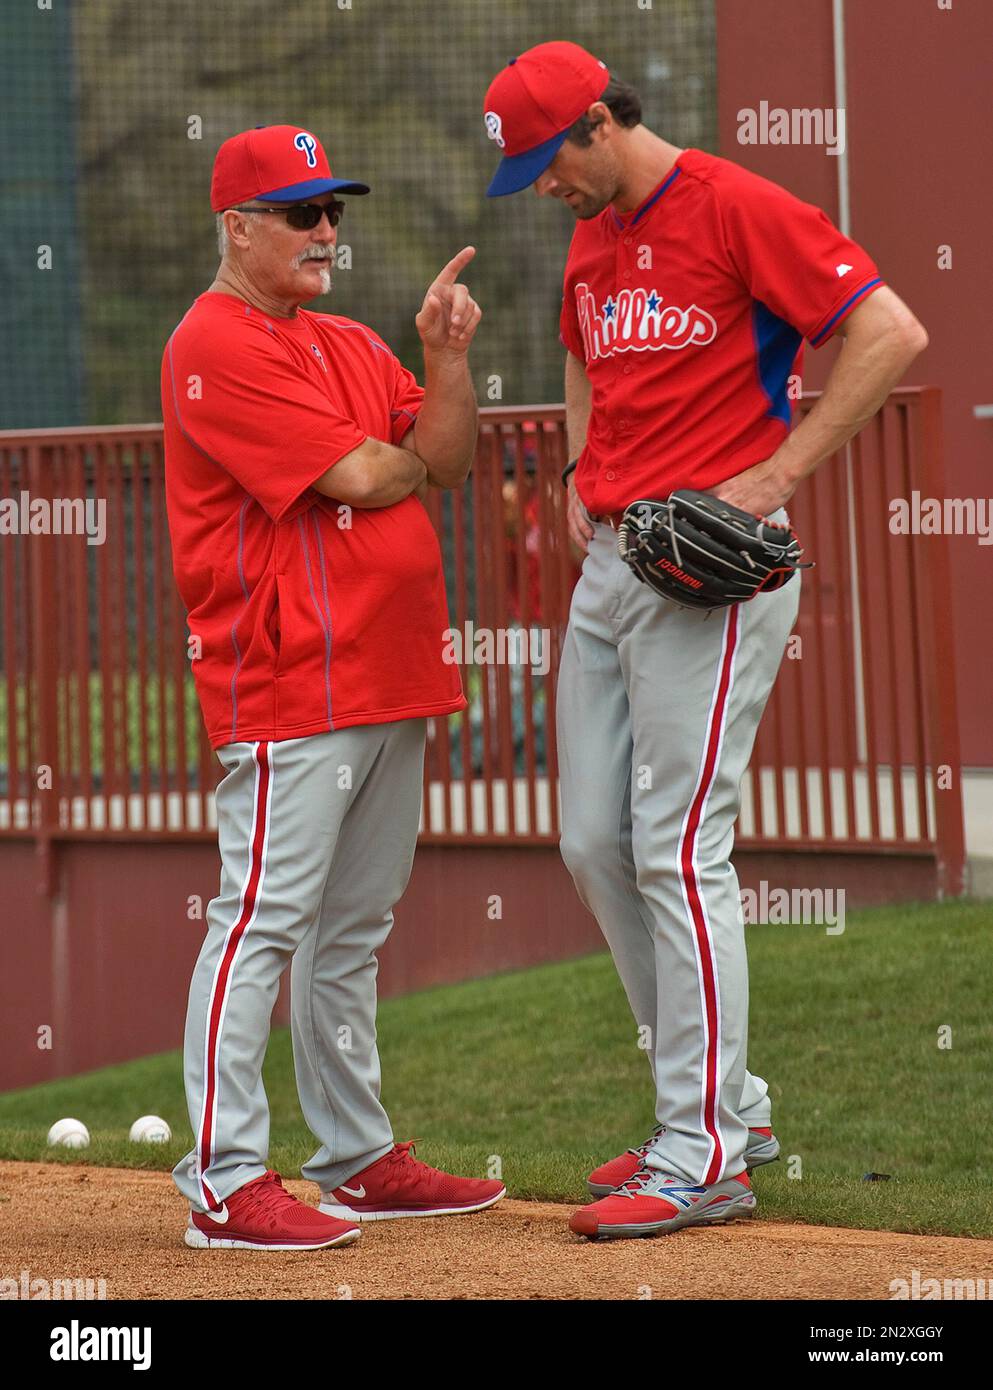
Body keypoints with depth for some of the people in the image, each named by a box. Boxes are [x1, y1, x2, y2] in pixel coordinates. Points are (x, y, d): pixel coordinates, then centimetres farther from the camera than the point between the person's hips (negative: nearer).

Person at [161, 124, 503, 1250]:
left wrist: (445, 355, -3)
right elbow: (356, 476, -15)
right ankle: (224, 1183, -11)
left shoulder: (349, 346, 20)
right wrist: (411, 459, 6)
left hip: (389, 680, 9)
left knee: (352, 928, 13)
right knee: (264, 921, -11)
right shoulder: (215, 346, -9)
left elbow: (445, 458, 11)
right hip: (289, 684, -9)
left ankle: (359, 1160, 20)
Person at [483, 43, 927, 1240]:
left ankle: (702, 1161, -5)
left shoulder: (737, 209, -11)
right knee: (596, 848, 9)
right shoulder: (589, 241, 15)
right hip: (610, 562, 9)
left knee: (677, 850, -11)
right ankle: (724, 1105, 21)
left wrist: (775, 476, -18)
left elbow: (892, 333, -16)